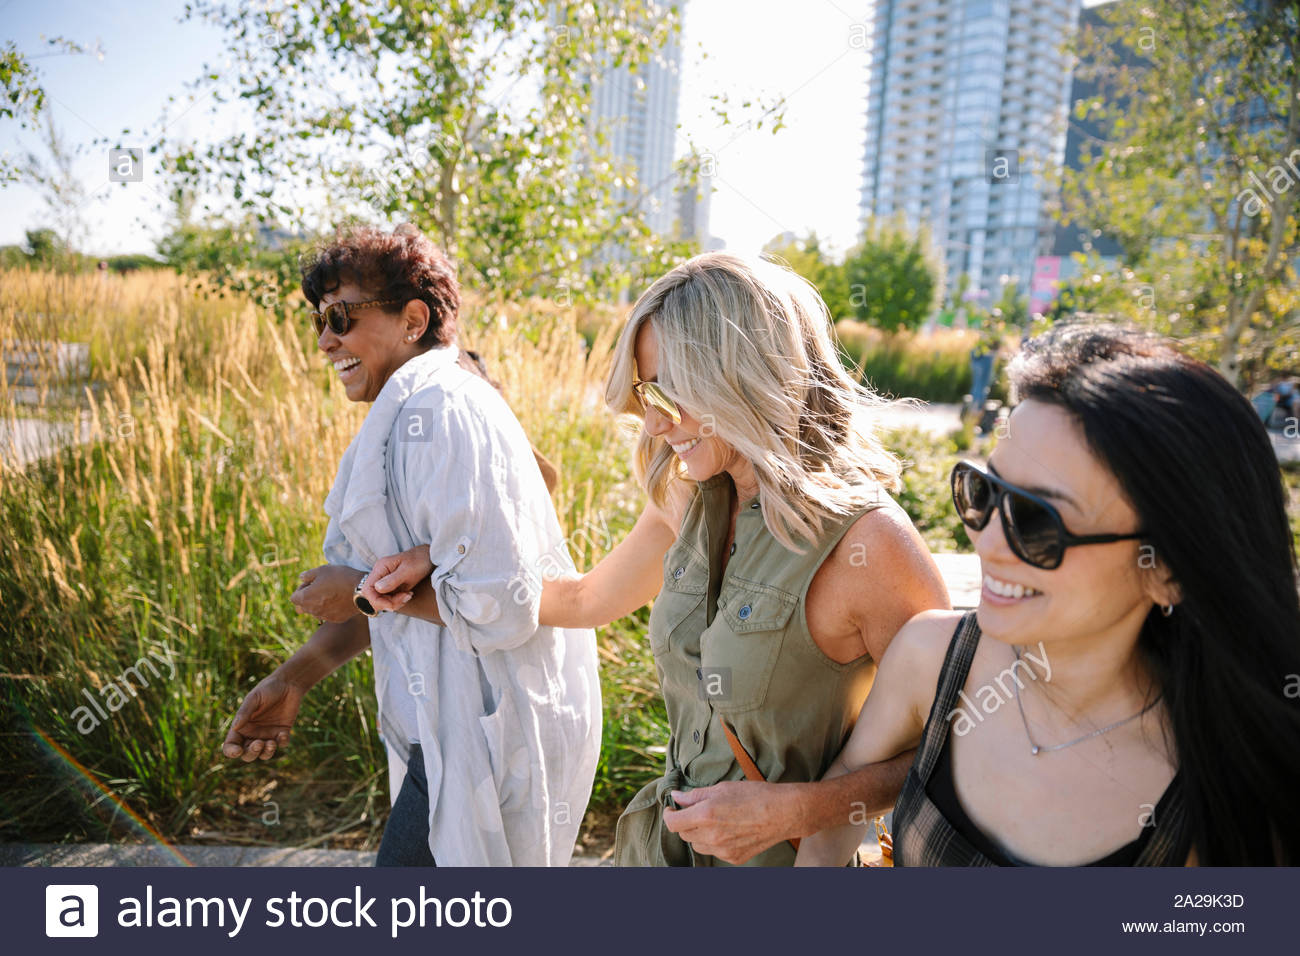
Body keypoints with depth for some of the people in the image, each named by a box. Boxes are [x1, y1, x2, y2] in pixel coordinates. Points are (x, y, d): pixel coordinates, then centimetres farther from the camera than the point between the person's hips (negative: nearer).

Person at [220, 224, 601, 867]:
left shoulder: (438, 410, -21)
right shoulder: (414, 411, 14)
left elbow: (495, 606, -29)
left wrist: (365, 591, -14)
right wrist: (294, 677, 8)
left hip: (488, 737, -11)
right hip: (456, 727, 11)